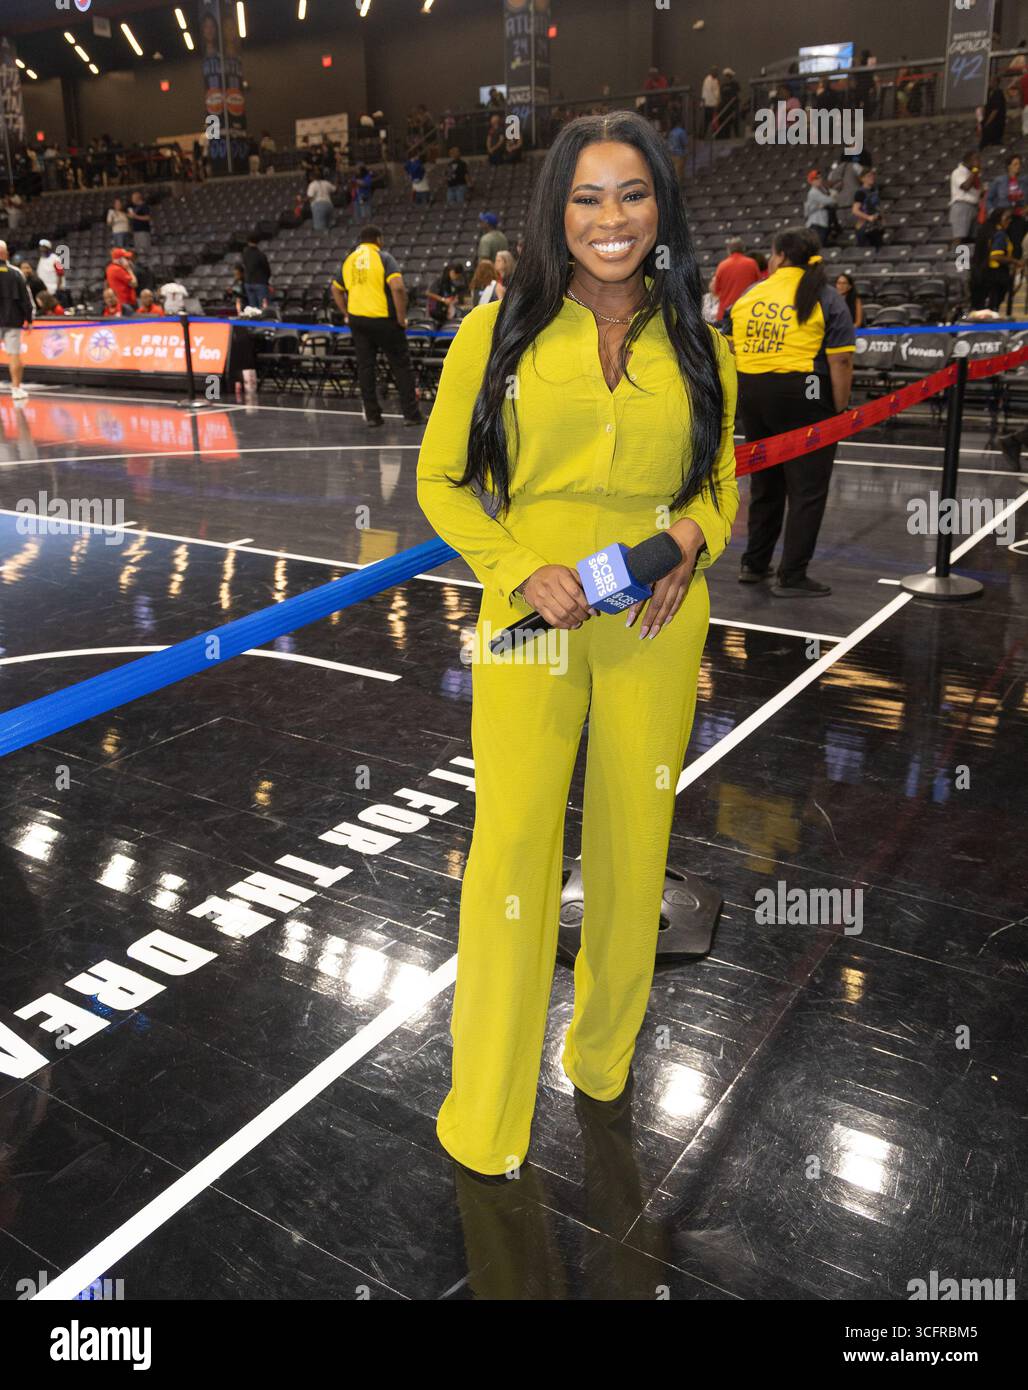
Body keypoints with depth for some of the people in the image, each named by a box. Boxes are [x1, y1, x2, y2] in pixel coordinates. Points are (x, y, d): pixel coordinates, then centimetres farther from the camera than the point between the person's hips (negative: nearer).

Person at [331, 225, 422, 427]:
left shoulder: (349, 260, 11)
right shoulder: (383, 257, -6)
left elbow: (336, 289, 18)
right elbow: (398, 287, -19)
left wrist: (347, 314, 20)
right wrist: (402, 317, -11)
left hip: (357, 319, 5)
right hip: (383, 319, -5)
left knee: (365, 367, 8)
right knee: (401, 365, 4)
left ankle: (372, 416, 9)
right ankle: (411, 414, 4)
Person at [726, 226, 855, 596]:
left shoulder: (749, 294, 9)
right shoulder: (826, 299, -2)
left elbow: (729, 352, 12)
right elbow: (840, 361, -11)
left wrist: (743, 399, 23)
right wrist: (840, 410, -4)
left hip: (752, 395, 5)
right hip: (802, 397, -5)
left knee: (764, 482, 18)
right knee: (807, 489, 1)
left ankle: (754, 563, 26)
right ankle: (791, 577, 1)